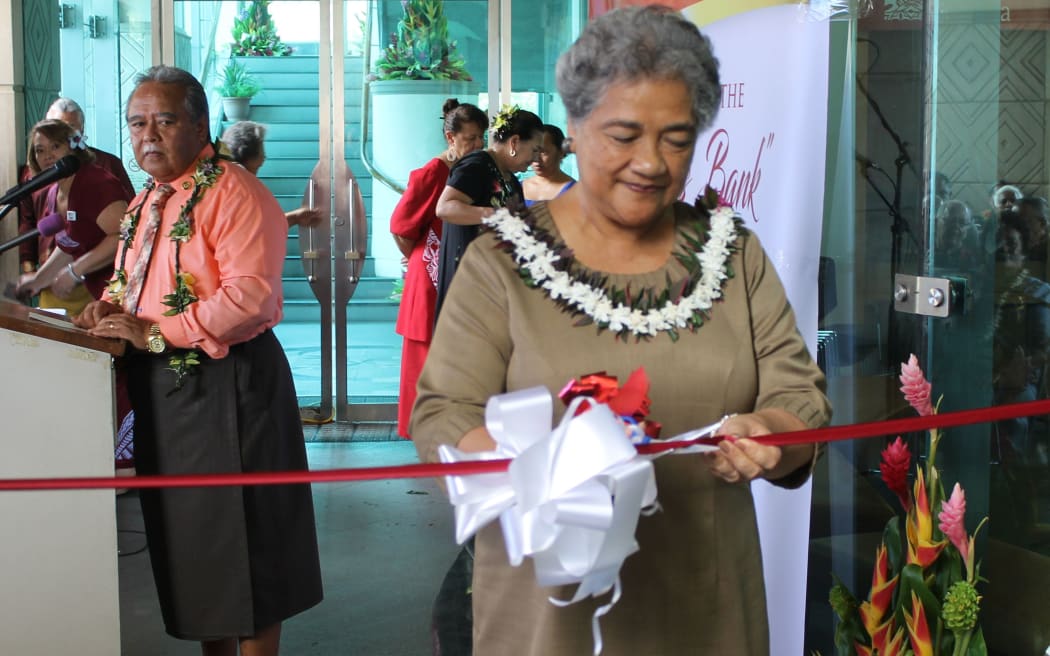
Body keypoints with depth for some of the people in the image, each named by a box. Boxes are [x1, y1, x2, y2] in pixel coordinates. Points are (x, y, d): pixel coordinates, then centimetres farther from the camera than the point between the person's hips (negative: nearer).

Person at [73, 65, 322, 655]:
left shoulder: (234, 192, -15)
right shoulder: (146, 201, 14)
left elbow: (251, 296, -26)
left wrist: (155, 333, -22)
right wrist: (115, 305, 4)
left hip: (226, 385, -9)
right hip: (162, 387, 9)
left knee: (241, 536, 2)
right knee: (189, 536, 17)